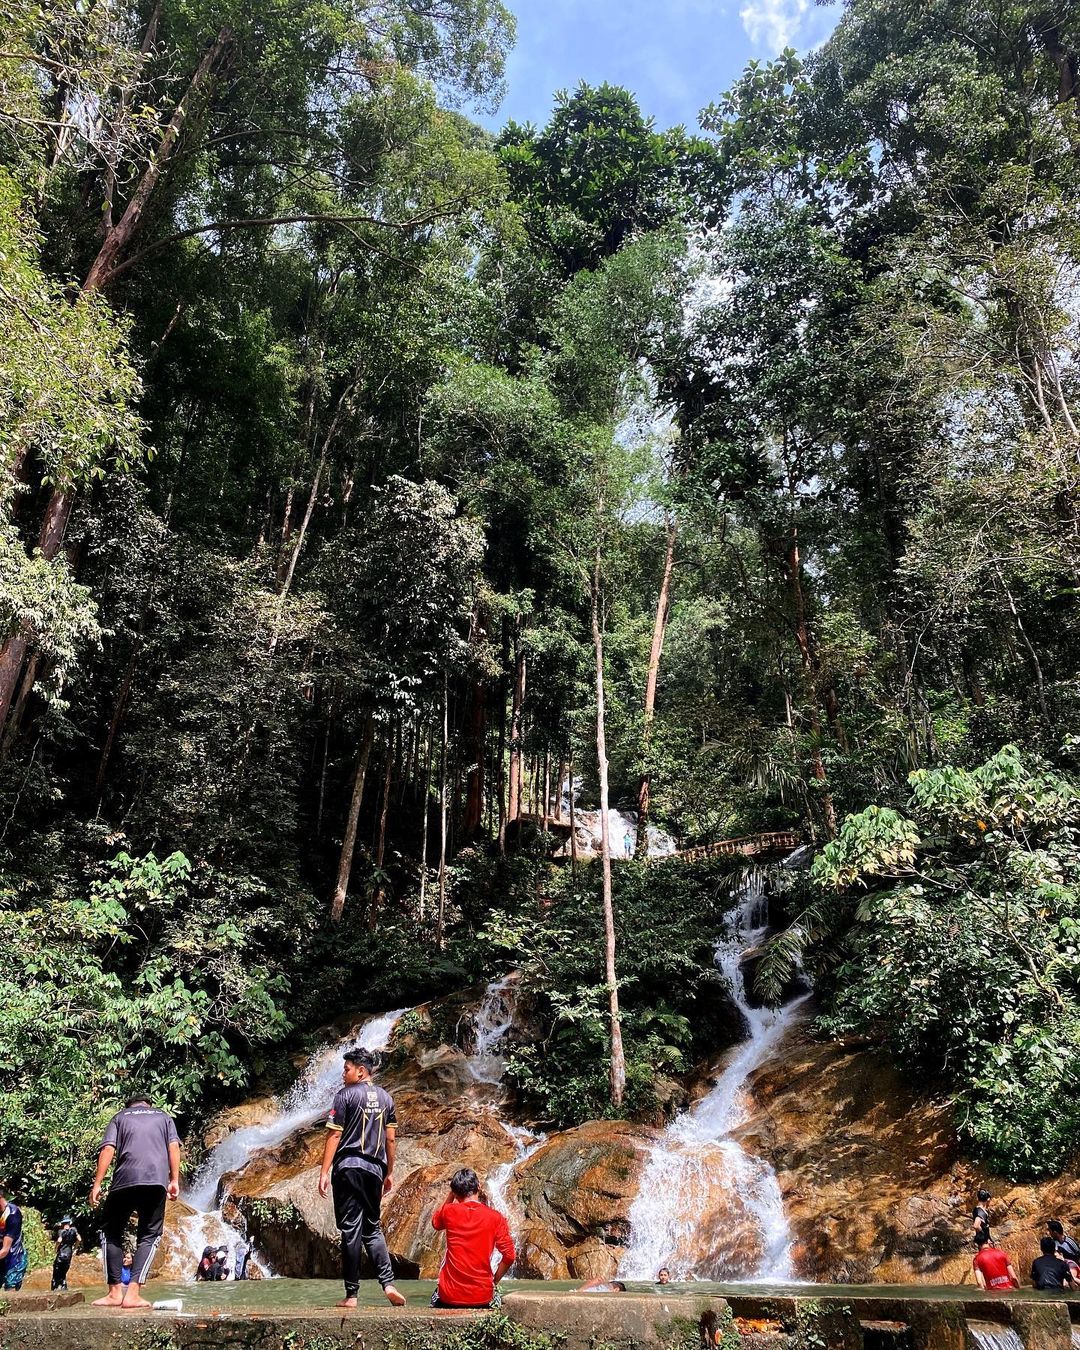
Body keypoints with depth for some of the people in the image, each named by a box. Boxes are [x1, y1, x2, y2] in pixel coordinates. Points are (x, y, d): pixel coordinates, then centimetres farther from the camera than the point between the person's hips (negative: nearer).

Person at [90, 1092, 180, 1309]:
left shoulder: (120, 1117, 22)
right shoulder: (163, 1117, 25)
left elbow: (108, 1149, 6)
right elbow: (173, 1147, 10)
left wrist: (96, 1184, 4)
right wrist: (174, 1181, 8)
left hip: (125, 1180, 0)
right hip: (157, 1181, 0)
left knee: (111, 1232, 17)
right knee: (149, 1236, 10)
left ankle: (115, 1292, 10)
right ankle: (133, 1293, -3)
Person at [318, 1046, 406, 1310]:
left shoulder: (346, 1095, -4)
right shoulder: (385, 1098, 11)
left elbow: (334, 1135, -8)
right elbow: (391, 1139, 12)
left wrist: (324, 1172, -6)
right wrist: (389, 1173, 18)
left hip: (348, 1167, -5)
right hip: (374, 1169, 5)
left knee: (351, 1230, 0)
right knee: (373, 1228, 13)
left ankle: (351, 1295, 3)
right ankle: (388, 1283, 0)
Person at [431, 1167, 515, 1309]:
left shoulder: (449, 1211, -7)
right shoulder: (495, 1217, -8)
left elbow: (435, 1223, 17)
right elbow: (509, 1256, -8)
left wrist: (451, 1194, 11)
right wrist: (494, 1281, 8)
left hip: (449, 1298, 0)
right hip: (482, 1299, 0)